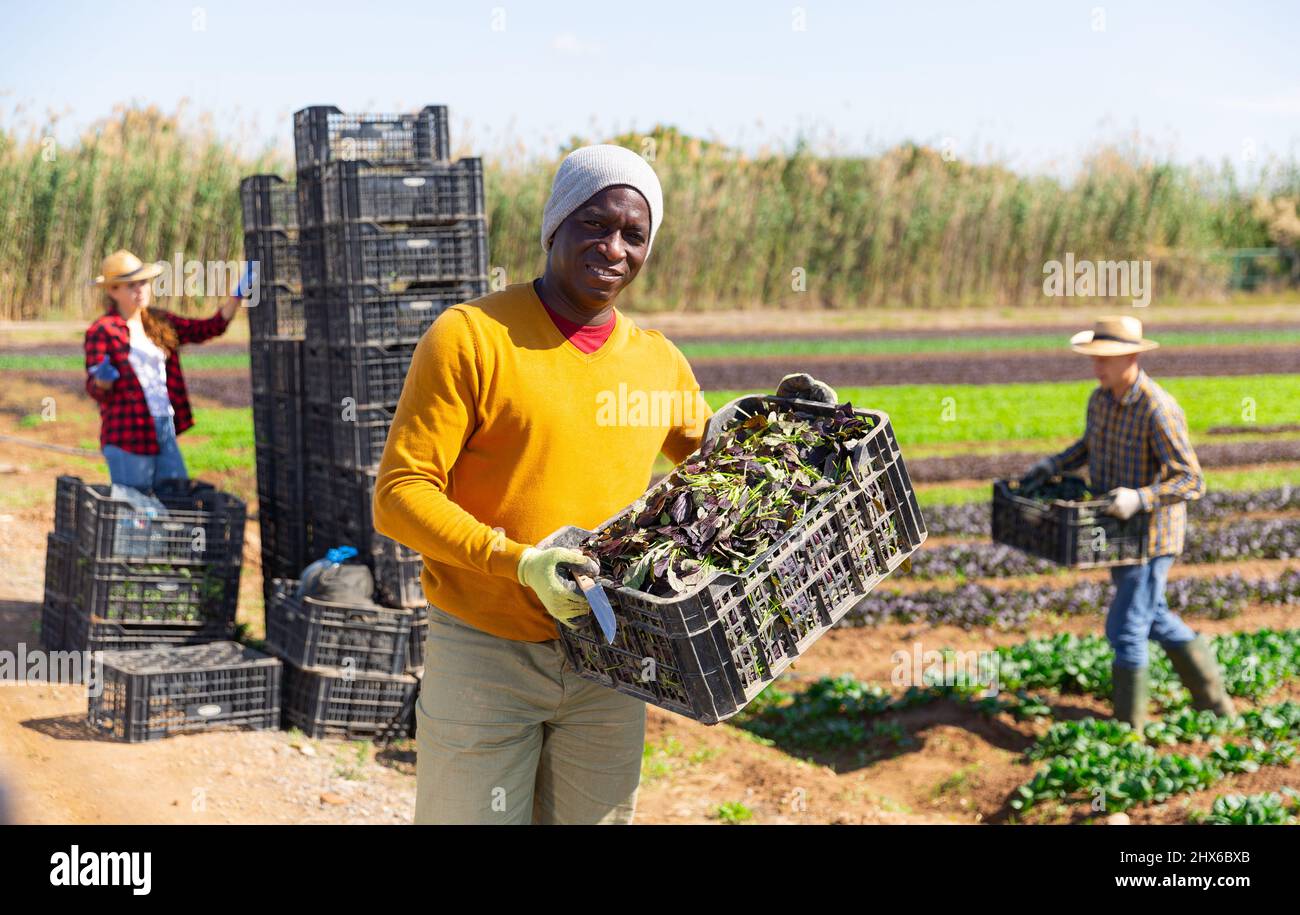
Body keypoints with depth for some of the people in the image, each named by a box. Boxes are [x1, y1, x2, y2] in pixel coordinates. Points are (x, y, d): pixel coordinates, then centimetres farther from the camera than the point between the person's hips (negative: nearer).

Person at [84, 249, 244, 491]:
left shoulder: (160, 323, 13)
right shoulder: (101, 331, -5)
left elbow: (208, 329, 12)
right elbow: (95, 390, -8)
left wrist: (237, 297, 1)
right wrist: (103, 379, -31)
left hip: (166, 433, 6)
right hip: (128, 438, -6)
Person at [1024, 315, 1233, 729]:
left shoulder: (1158, 411, -25)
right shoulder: (1101, 398, 1)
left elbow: (1191, 481, -25)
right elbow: (1091, 445, 21)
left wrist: (1140, 498, -37)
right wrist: (1055, 463, 6)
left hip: (1150, 535, -9)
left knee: (1125, 628, -4)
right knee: (1152, 618, 21)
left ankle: (1130, 725, 10)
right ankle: (1212, 698, 36)